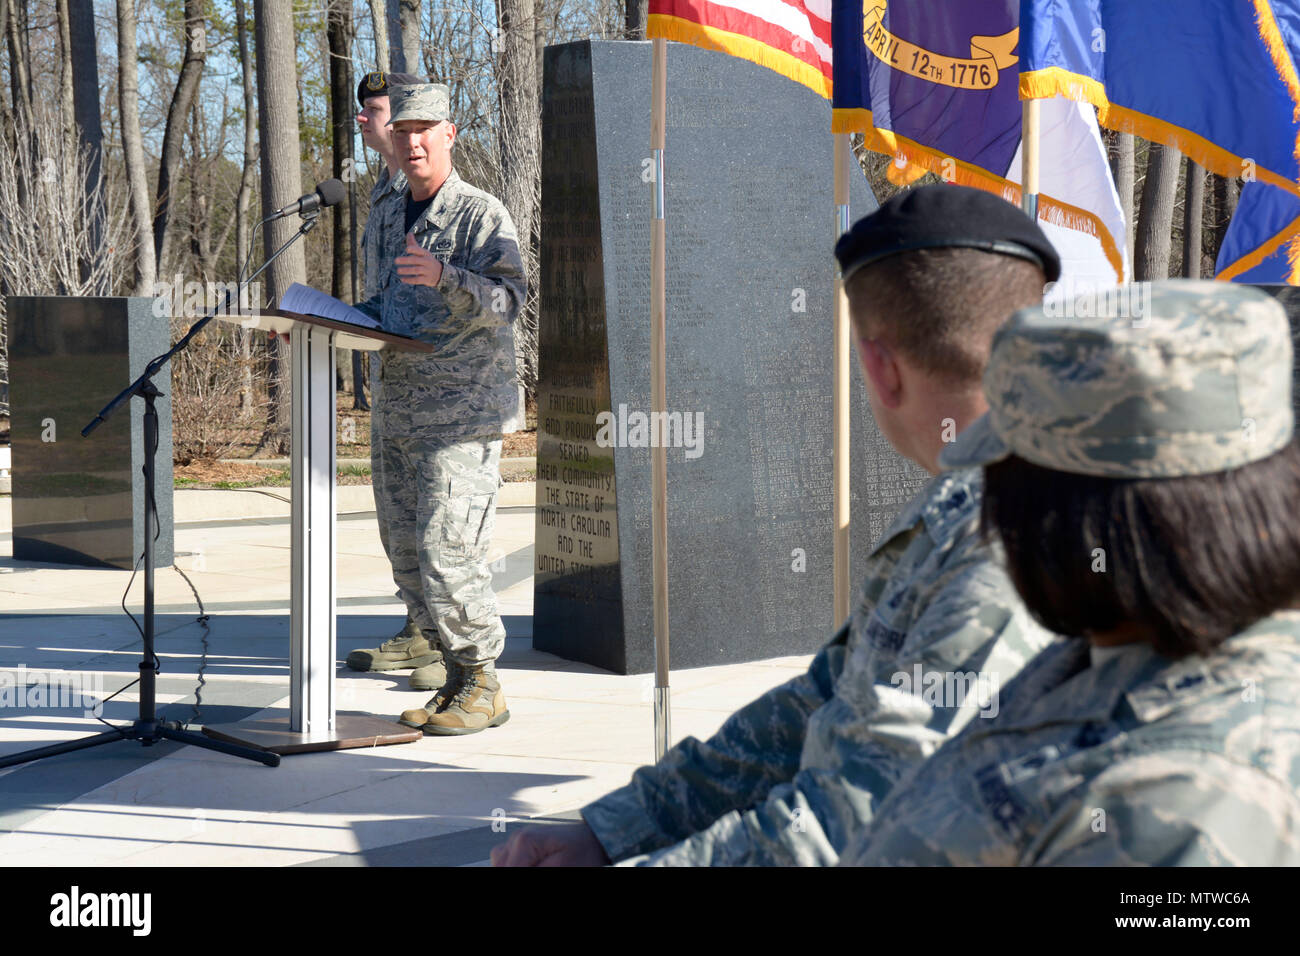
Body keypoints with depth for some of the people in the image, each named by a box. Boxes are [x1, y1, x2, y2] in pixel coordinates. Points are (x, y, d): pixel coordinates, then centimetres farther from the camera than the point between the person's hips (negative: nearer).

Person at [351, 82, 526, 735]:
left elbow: (506, 300, -19)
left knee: (448, 555, -13)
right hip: (400, 413, 8)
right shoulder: (389, 218, 18)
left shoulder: (481, 215, -6)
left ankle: (483, 687, -1)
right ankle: (457, 675, 18)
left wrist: (445, 277, -34)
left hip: (464, 409, -8)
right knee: (410, 562, 8)